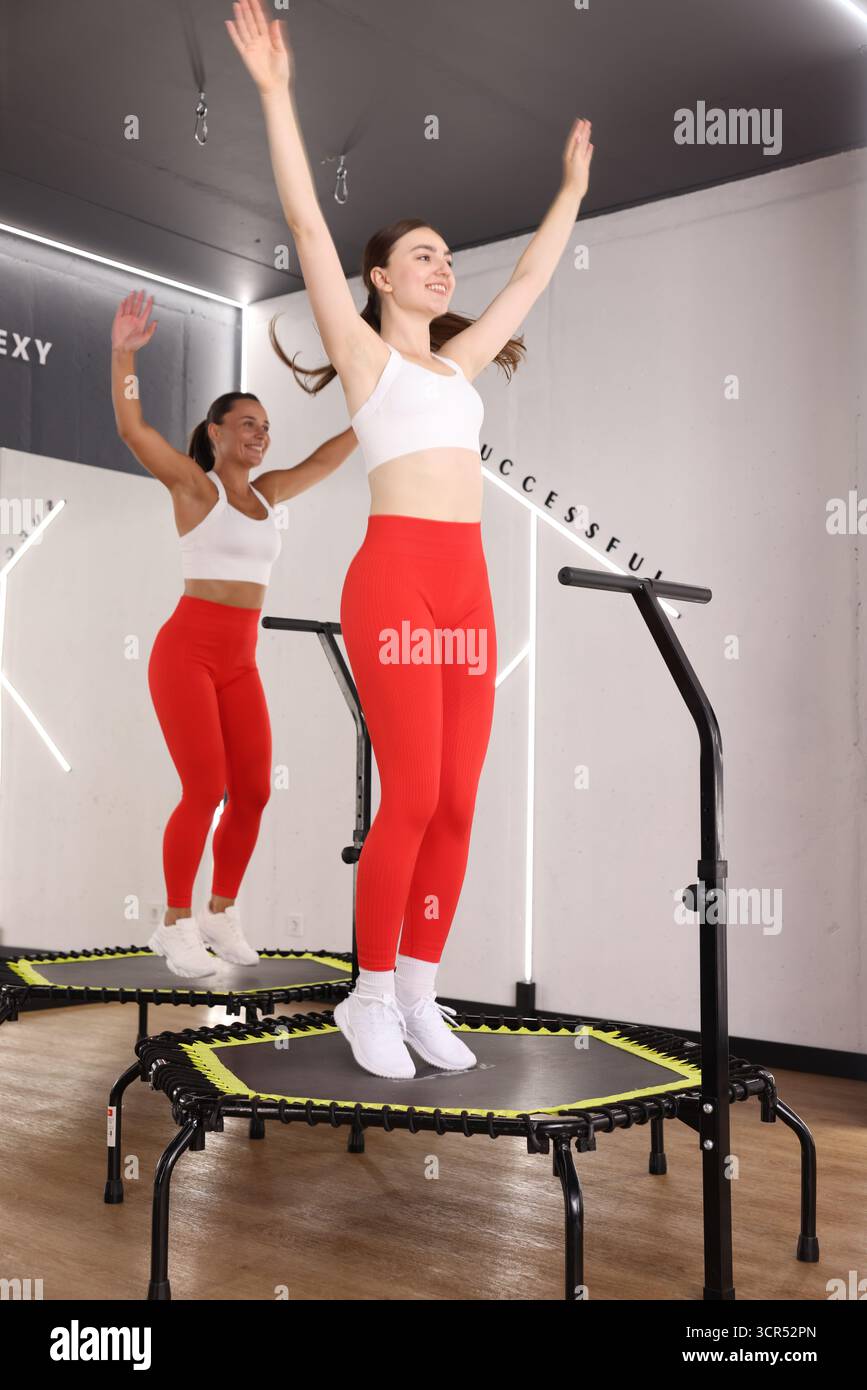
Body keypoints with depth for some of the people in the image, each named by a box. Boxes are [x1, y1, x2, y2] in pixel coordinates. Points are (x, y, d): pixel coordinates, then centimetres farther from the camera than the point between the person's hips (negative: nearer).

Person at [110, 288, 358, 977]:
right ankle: (176, 925, 4)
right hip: (186, 651, -6)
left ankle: (221, 913, 18)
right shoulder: (194, 484, -2)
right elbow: (132, 430, -16)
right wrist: (124, 352, -27)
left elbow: (328, 456, 23)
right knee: (206, 792, -12)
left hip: (240, 663, 6)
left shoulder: (268, 493, 14)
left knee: (253, 792, 0)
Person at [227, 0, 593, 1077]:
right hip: (395, 577, -6)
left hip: (469, 588, 6)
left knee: (457, 803, 2)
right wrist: (274, 91, -6)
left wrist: (574, 184, 42)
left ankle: (418, 994, 13)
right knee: (412, 799, -10)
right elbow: (307, 226, -1)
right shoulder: (362, 350, 8)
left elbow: (531, 279, 34)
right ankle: (369, 998, 5)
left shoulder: (458, 361, 23)